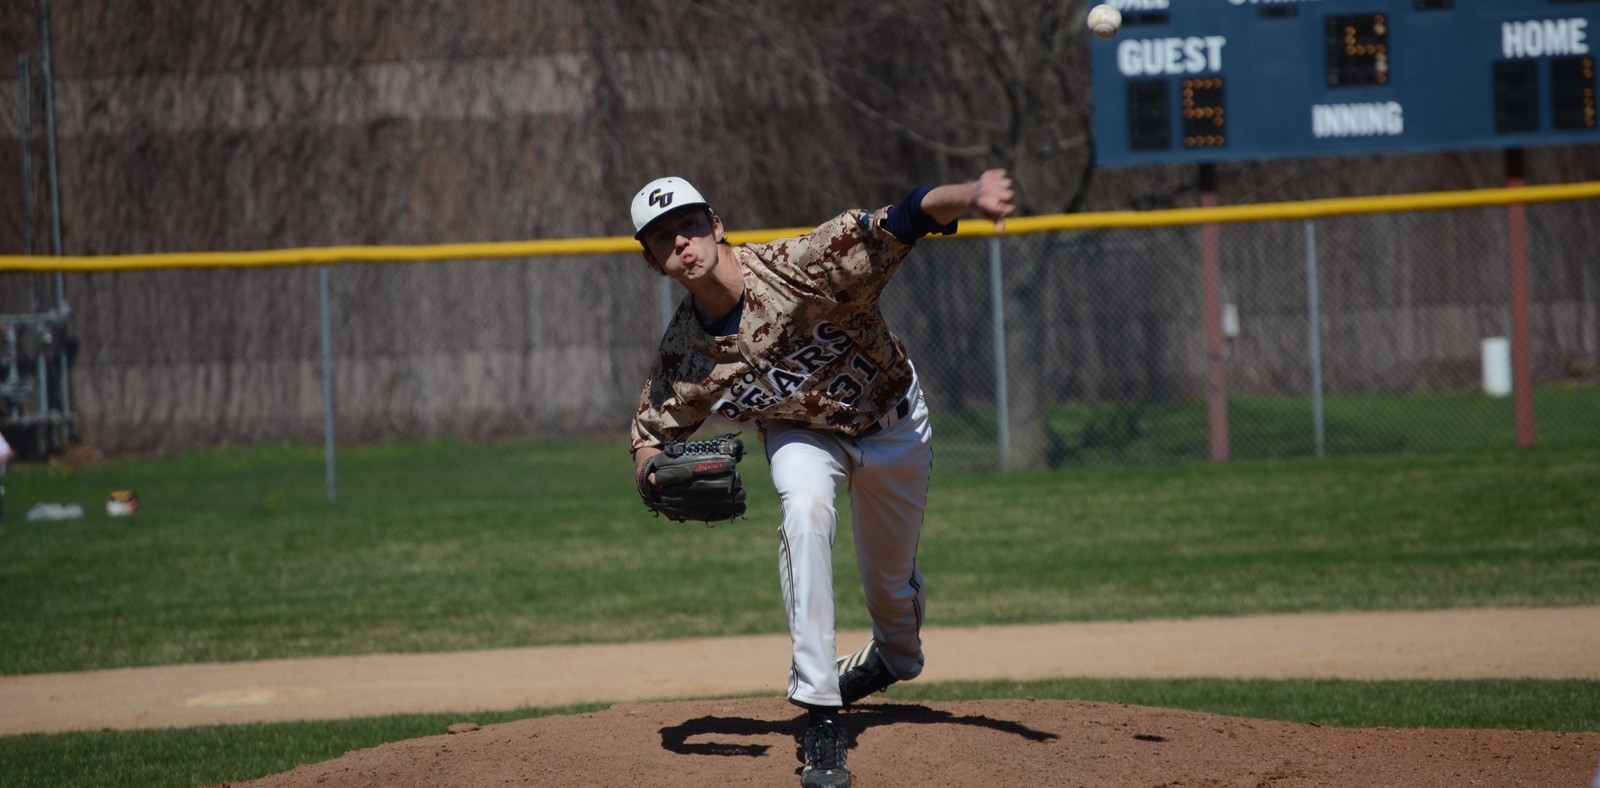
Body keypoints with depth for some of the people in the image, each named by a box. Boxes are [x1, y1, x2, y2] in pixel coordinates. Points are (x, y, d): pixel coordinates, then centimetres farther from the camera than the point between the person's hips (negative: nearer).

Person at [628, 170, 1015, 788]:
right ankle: (820, 716, -29)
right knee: (805, 510, -32)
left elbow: (894, 227, -48)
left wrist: (968, 197, -67)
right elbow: (651, 434, -8)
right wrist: (657, 473, -33)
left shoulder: (801, 268, -36)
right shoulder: (683, 350, -23)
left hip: (892, 422, -1)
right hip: (801, 433, 1)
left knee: (891, 580, 13)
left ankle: (896, 655, 55)